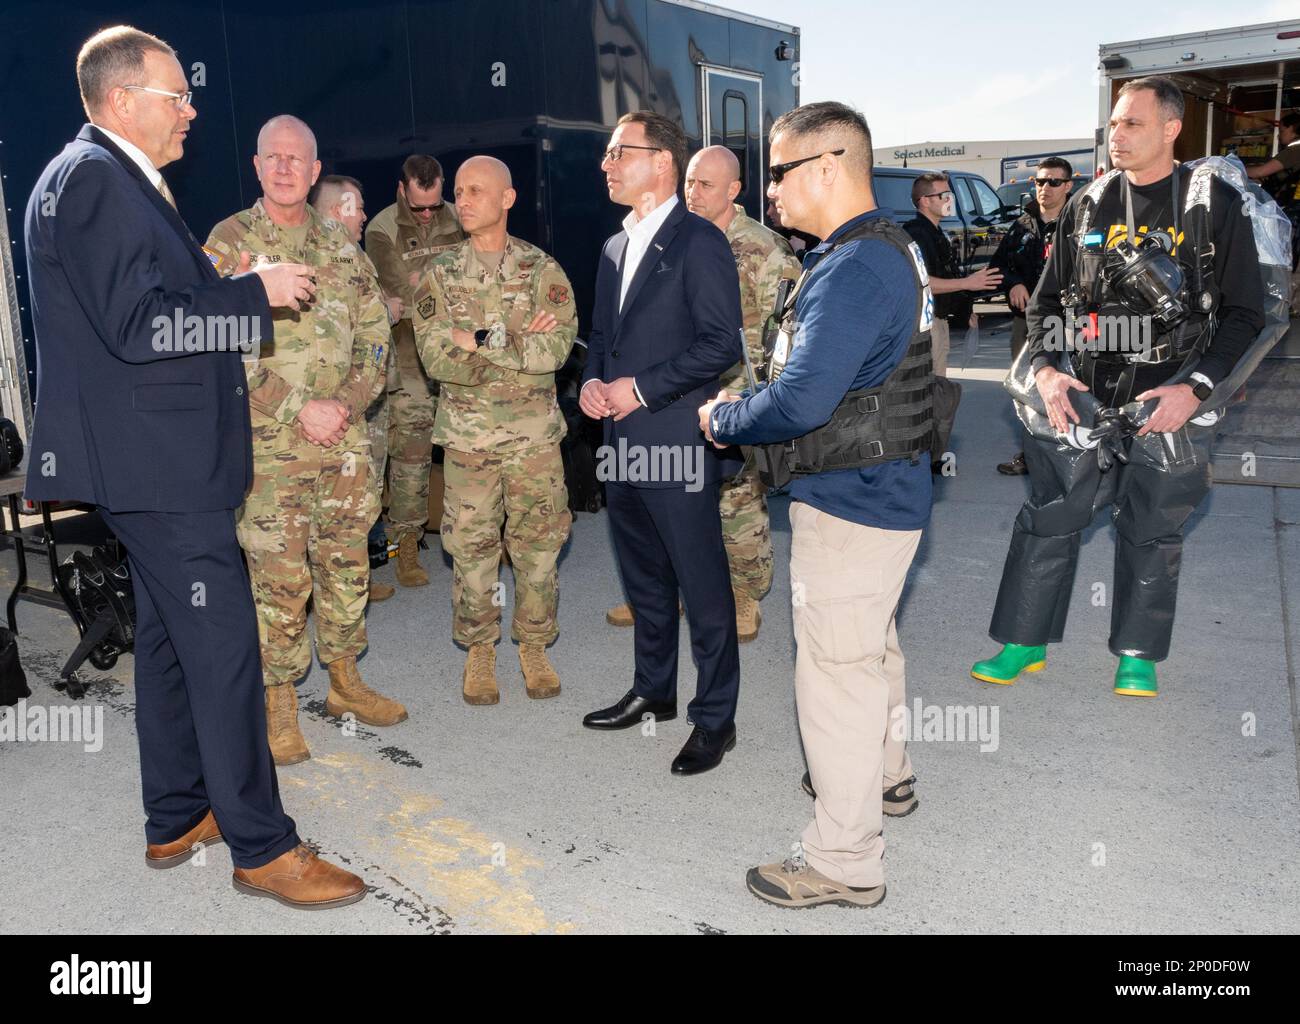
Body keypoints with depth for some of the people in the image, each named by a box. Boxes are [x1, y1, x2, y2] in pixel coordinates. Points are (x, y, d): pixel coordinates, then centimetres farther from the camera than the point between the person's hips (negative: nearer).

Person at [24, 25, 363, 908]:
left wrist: (223, 282, 11)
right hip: (154, 458, -11)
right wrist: (255, 290, -16)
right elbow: (137, 325, -22)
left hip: (163, 454, 11)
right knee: (224, 642, -7)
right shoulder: (92, 178, -14)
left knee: (172, 635, 16)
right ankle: (262, 847, 4)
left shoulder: (118, 178, 18)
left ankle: (176, 818, 29)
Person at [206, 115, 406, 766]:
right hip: (269, 444, -4)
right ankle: (279, 703, 14)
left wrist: (348, 403, -6)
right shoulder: (230, 242, -2)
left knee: (347, 564, 12)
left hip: (345, 441, 5)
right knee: (279, 576, -2)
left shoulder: (341, 246, 12)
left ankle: (344, 681, 28)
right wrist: (299, 409, -15)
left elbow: (375, 334, 11)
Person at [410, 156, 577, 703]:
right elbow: (434, 355, -9)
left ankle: (534, 645, 24)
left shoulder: (542, 269, 1)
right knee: (471, 546, 6)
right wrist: (522, 347, -13)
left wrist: (482, 342, -16)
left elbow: (558, 346, -13)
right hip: (468, 434, 1)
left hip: (535, 433, 0)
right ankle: (479, 651, 23)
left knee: (538, 543, 6)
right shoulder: (441, 272, 3)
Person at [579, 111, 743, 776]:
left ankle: (714, 716, 14)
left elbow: (721, 342, -16)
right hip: (623, 444, 9)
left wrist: (640, 389, -16)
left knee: (702, 585, 1)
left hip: (678, 444, -8)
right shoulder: (615, 249, 16)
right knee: (643, 578, 19)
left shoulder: (699, 243, -9)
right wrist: (591, 382, 2)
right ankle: (653, 691, 35)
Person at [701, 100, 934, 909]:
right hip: (887, 489, 11)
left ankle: (846, 860, 15)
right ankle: (886, 773, 49)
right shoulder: (889, 249, 9)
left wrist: (721, 419, -11)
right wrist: (746, 409, 7)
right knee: (871, 644, 26)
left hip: (851, 506, -10)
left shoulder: (853, 270, -24)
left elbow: (800, 402, -30)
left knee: (836, 671, 0)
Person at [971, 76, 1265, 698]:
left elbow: (1245, 312, -1)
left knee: (1151, 533, 9)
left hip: (1172, 405, -2)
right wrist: (1044, 368, -7)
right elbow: (1047, 299, 11)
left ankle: (1138, 656, 26)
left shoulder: (1214, 204, -2)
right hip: (1085, 397, 2)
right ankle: (1024, 643, 17)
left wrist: (1197, 389, -13)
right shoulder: (1088, 205, 6)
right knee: (1047, 520, 3)